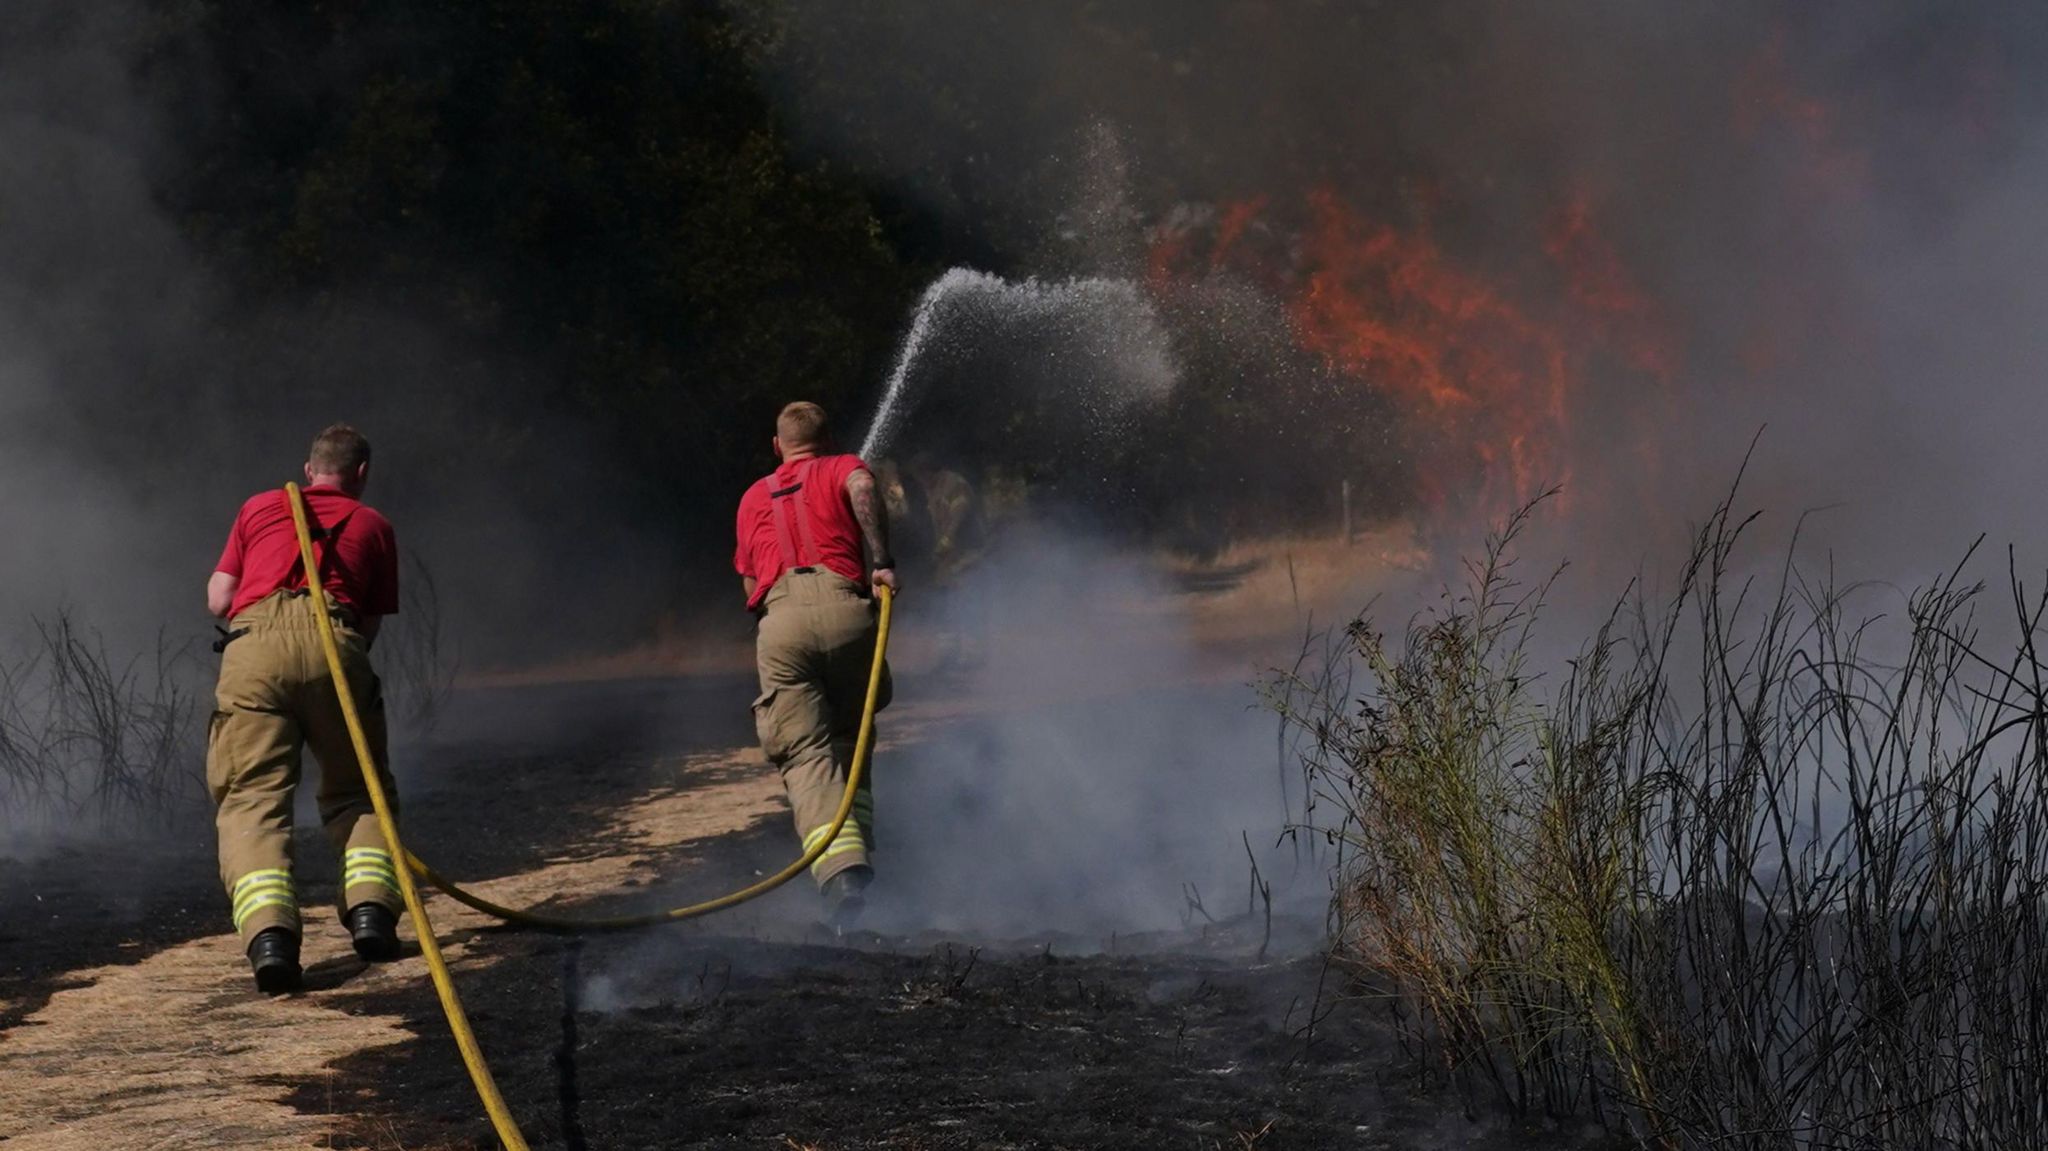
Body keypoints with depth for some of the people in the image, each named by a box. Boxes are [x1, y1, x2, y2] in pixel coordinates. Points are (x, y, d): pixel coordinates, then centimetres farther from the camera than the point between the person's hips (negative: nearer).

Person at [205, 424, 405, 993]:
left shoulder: (259, 507, 28)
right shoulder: (373, 525, 26)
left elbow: (218, 599, 25)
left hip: (254, 642, 0)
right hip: (334, 642, 0)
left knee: (251, 799, -6)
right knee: (358, 794, 16)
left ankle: (268, 931, -28)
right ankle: (371, 905, -8)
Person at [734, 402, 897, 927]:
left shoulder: (754, 497, 33)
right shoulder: (845, 469, 24)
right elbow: (863, 489, -1)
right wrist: (881, 562, -8)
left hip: (779, 616, 1)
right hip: (843, 605, -1)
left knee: (805, 753, -10)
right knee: (849, 743, 18)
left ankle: (841, 868, -31)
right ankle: (860, 858, 8)